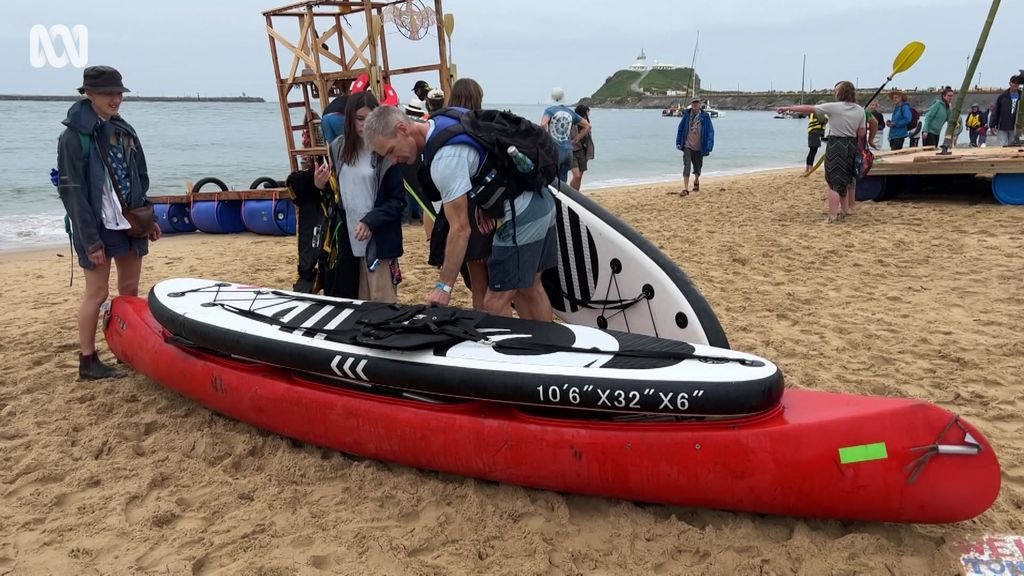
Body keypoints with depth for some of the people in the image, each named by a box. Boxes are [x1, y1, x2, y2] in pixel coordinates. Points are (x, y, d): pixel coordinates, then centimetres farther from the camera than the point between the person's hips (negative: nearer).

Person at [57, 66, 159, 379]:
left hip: (130, 222, 7)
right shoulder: (74, 135, -11)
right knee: (97, 294, 1)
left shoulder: (124, 130, 10)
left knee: (130, 289, 13)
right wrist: (91, 240, -19)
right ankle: (88, 361, 12)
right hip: (98, 226, -7)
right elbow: (72, 191, -15)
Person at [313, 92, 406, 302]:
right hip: (347, 238, 5)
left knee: (383, 304, -1)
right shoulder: (338, 148, 8)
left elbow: (398, 200, -8)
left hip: (378, 240, -5)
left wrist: (370, 221, -19)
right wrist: (321, 186, -2)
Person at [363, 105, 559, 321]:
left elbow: (460, 228, -24)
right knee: (529, 290, 20)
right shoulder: (444, 121, 3)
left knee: (494, 307, -5)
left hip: (521, 218, -10)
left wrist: (443, 287, -20)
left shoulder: (445, 158, -25)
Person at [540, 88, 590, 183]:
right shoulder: (570, 112, 12)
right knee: (563, 181, 12)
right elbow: (587, 126, 17)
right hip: (568, 151, 5)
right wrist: (575, 140, 17)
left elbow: (543, 125, -22)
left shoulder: (549, 110, -3)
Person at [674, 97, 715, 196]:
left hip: (699, 147, 0)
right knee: (687, 166, -12)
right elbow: (681, 128, 8)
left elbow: (710, 131, -4)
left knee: (697, 167, 14)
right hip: (687, 146, 0)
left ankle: (696, 181, 44)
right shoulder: (687, 115, 0)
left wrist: (709, 146, -11)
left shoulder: (705, 116, -5)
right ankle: (685, 189, -12)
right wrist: (678, 142, 5)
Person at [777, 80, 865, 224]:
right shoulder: (860, 110, 4)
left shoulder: (833, 107, -10)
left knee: (833, 181, -4)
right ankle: (844, 210, 31)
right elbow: (862, 134, 6)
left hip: (835, 145, -5)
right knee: (844, 180, 19)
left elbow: (808, 109, -5)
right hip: (851, 146, 5)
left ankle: (832, 216, -9)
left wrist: (788, 108, 3)